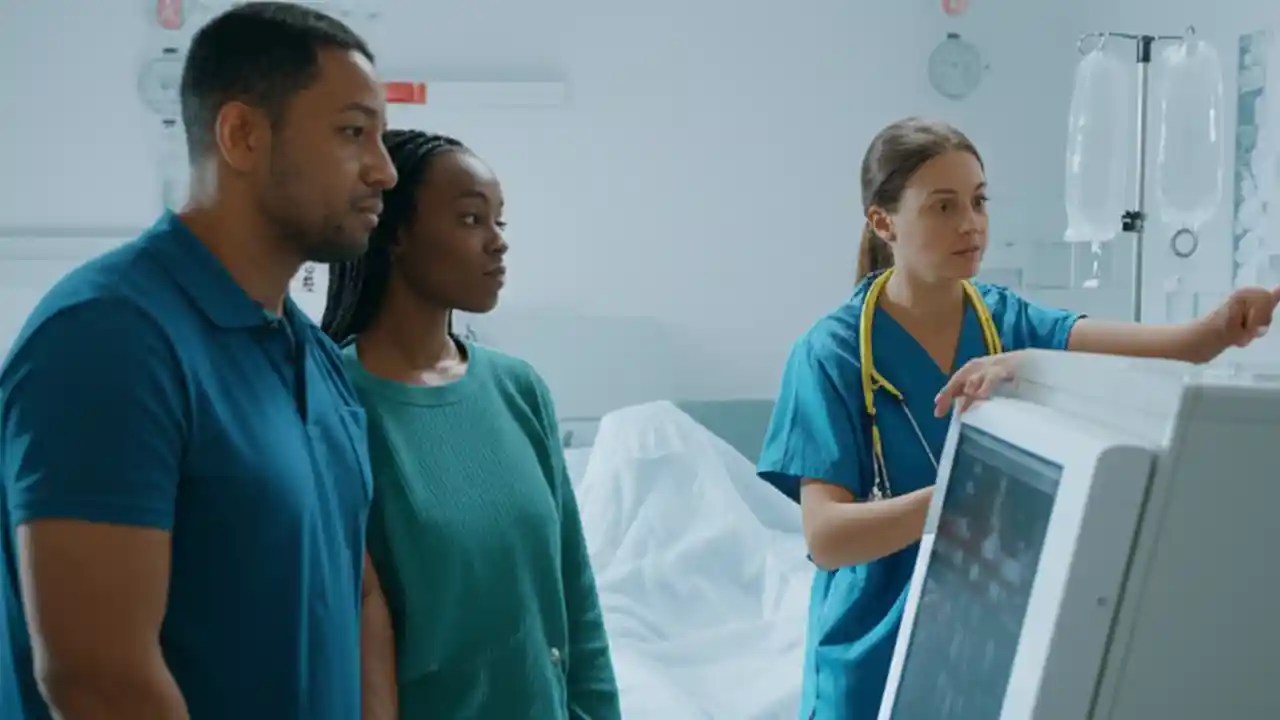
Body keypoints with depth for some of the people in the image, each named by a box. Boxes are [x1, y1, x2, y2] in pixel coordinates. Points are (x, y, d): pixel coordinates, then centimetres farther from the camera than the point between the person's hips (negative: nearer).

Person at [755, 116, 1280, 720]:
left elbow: (1134, 347, -20)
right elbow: (825, 537, -21)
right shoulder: (832, 353, -14)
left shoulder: (1009, 324, -3)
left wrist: (1223, 326, -40)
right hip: (875, 662, -3)